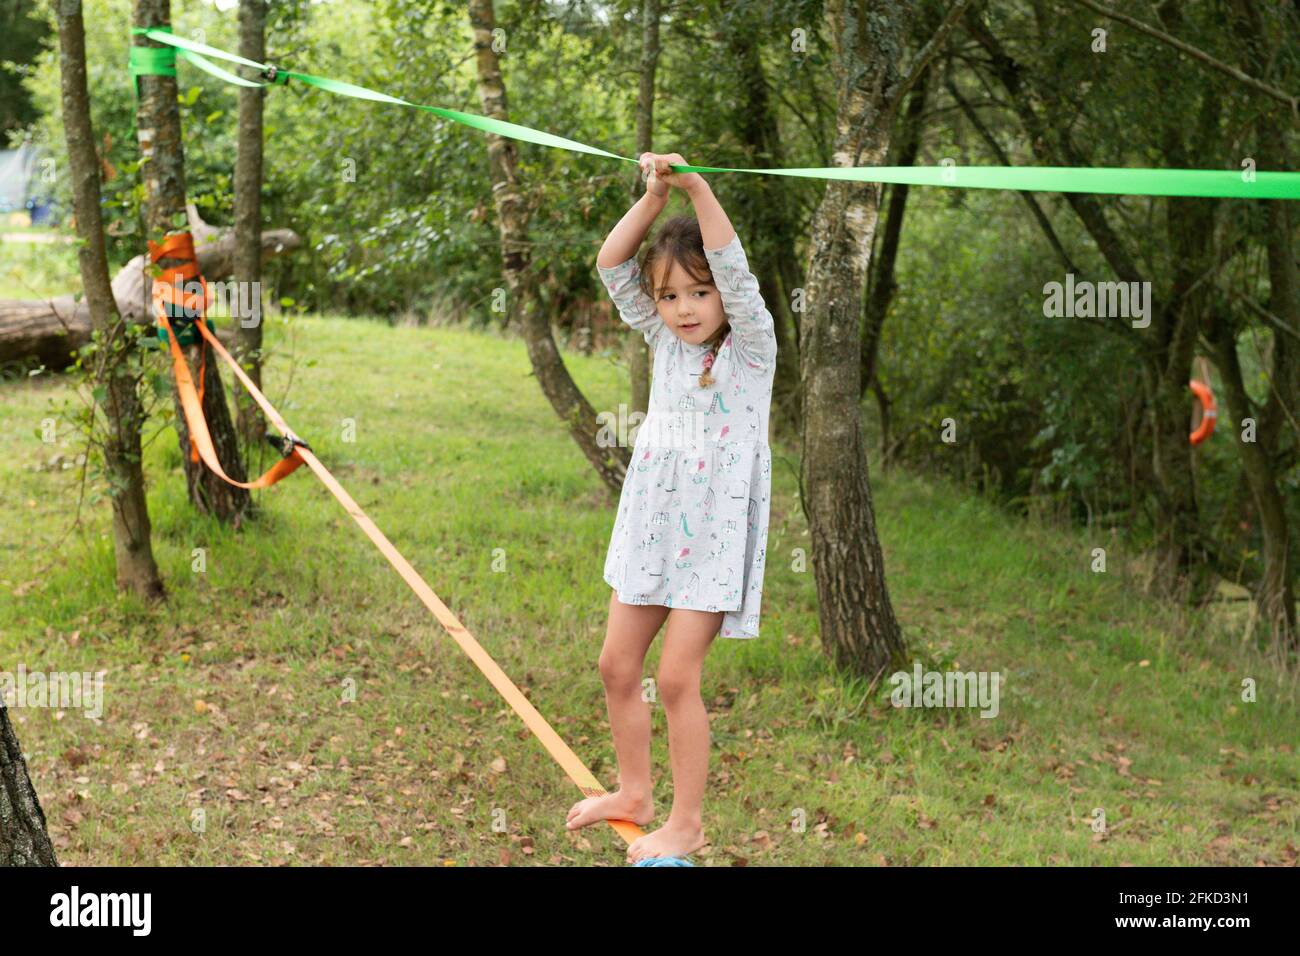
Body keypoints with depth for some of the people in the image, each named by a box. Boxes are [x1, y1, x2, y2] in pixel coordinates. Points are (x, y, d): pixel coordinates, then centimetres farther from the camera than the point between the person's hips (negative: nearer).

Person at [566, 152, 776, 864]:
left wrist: (697, 187, -32)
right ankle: (633, 792, 30)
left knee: (677, 676, -7)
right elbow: (612, 265, -2)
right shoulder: (665, 340, 4)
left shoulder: (752, 346, -10)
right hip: (650, 520, 6)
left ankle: (687, 822, 8)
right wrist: (653, 198, -15)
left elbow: (734, 269, -27)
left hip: (714, 530, -6)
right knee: (617, 664, 11)